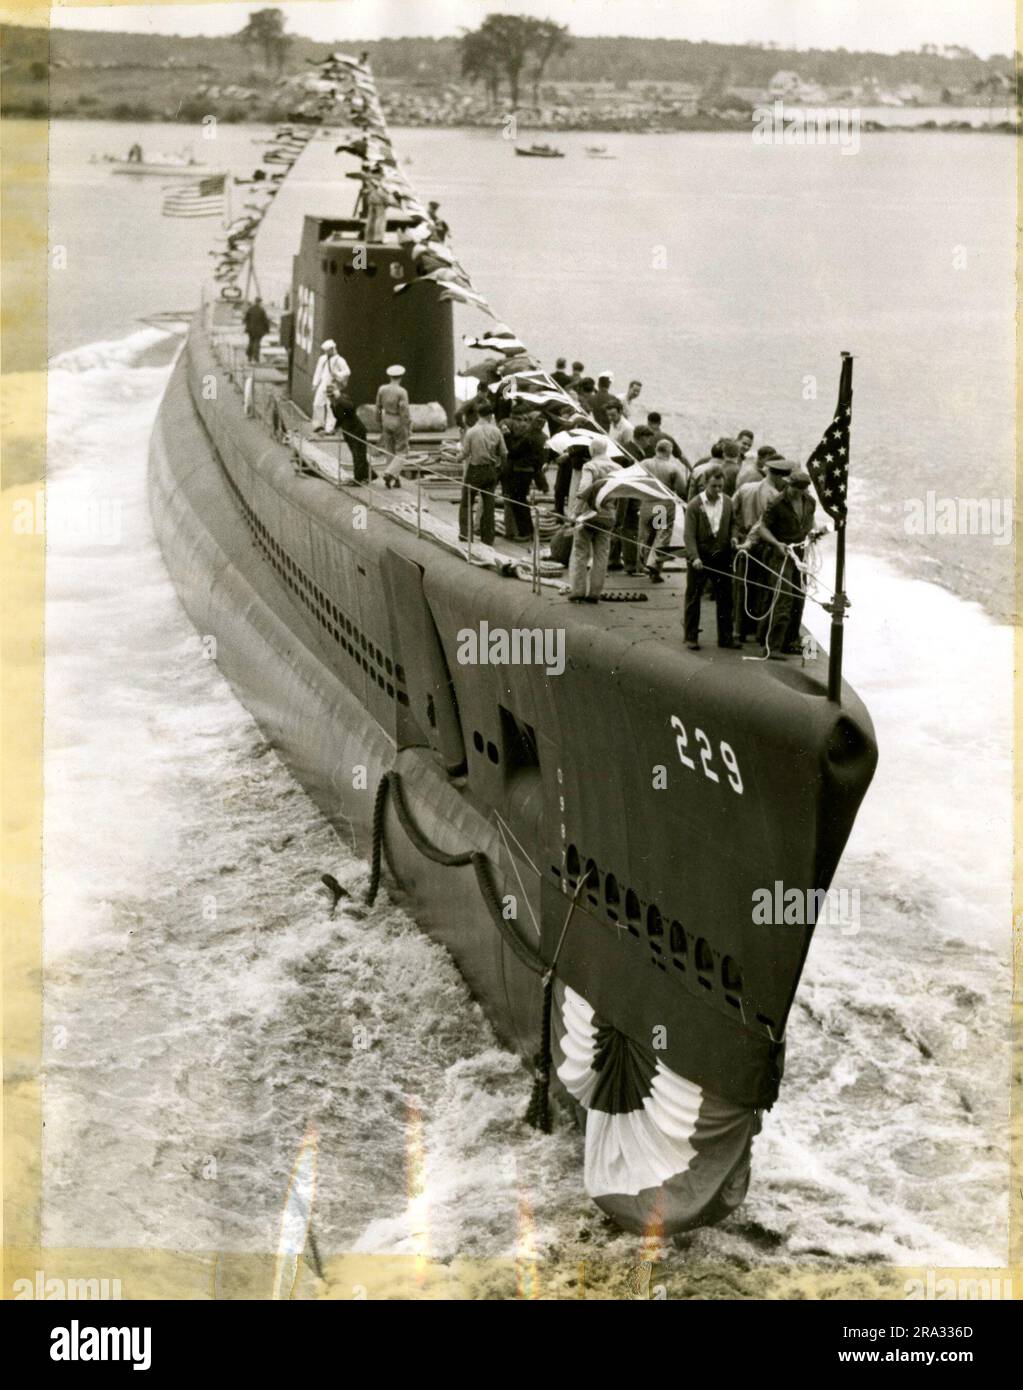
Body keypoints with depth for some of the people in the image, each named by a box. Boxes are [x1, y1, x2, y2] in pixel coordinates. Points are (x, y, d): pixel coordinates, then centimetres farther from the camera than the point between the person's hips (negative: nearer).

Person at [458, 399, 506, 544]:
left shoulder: (471, 431, -14)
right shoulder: (496, 431, -5)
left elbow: (465, 454, -11)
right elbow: (504, 454, 0)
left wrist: (459, 456, 12)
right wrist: (500, 468, 16)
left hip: (474, 470, -3)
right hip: (491, 471, 3)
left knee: (466, 503, 11)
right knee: (488, 504, 10)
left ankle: (464, 533, 4)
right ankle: (488, 538, 12)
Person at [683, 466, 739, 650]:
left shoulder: (727, 502, 3)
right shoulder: (695, 505, -10)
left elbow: (732, 524, 17)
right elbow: (689, 535, -14)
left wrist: (733, 537, -4)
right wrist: (694, 557, -25)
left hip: (721, 557, 4)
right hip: (699, 559, -4)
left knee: (725, 598, 7)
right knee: (693, 598, 5)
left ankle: (725, 636, 16)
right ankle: (691, 637, 14)